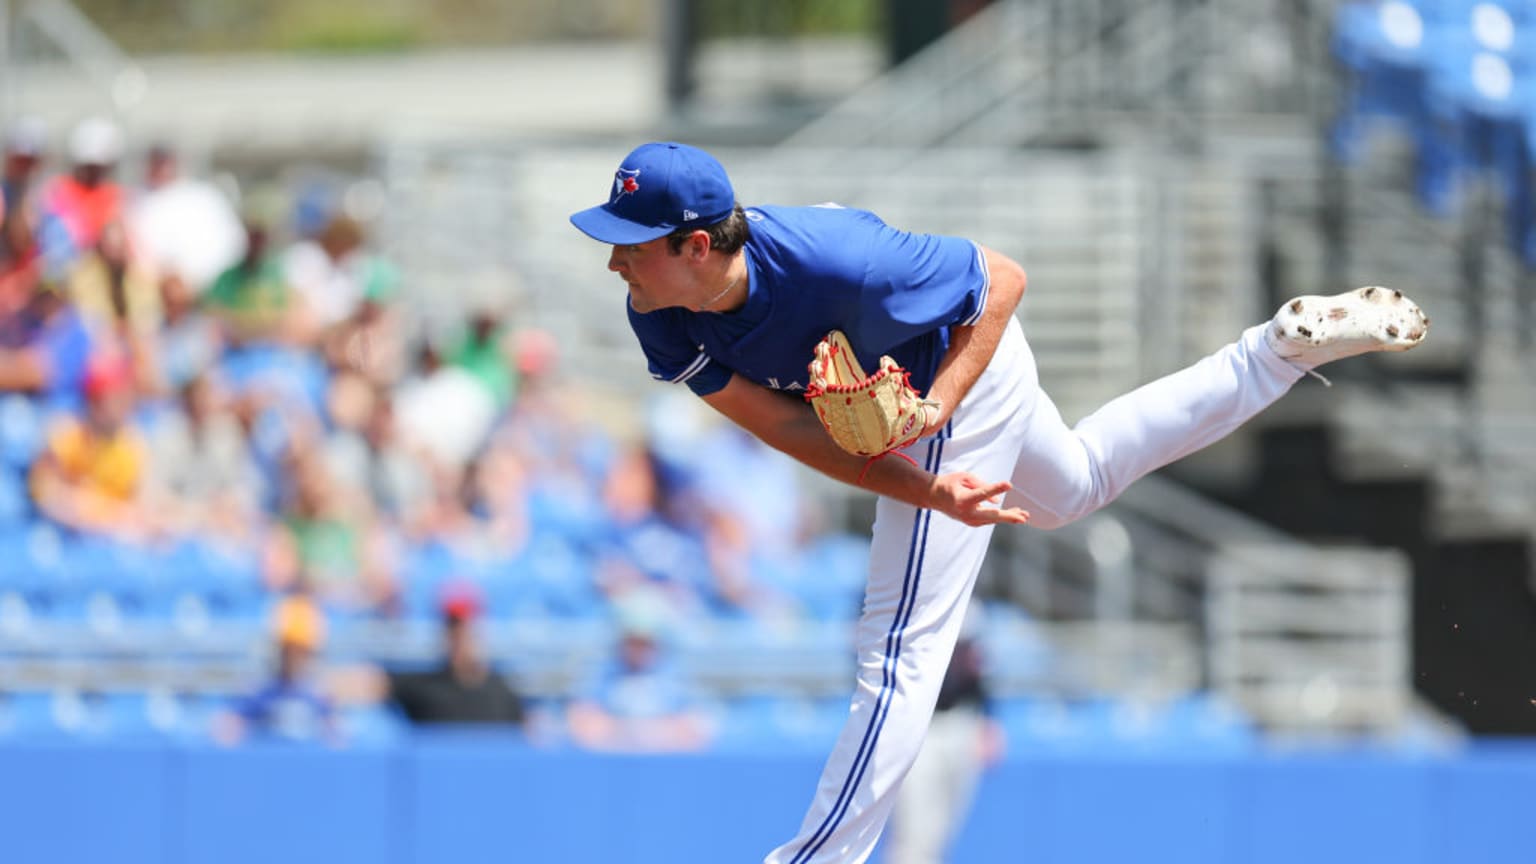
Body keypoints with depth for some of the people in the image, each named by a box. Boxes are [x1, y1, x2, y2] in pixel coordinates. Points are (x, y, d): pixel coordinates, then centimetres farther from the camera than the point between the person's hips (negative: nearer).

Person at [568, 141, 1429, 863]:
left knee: (900, 650, -8)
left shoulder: (832, 268, -42)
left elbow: (1002, 278, -26)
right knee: (1074, 485, 34)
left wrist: (937, 405, -35)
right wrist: (927, 492, -33)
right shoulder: (664, 321, -24)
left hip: (962, 367, -8)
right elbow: (788, 426, -23)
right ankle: (1294, 345, 43)